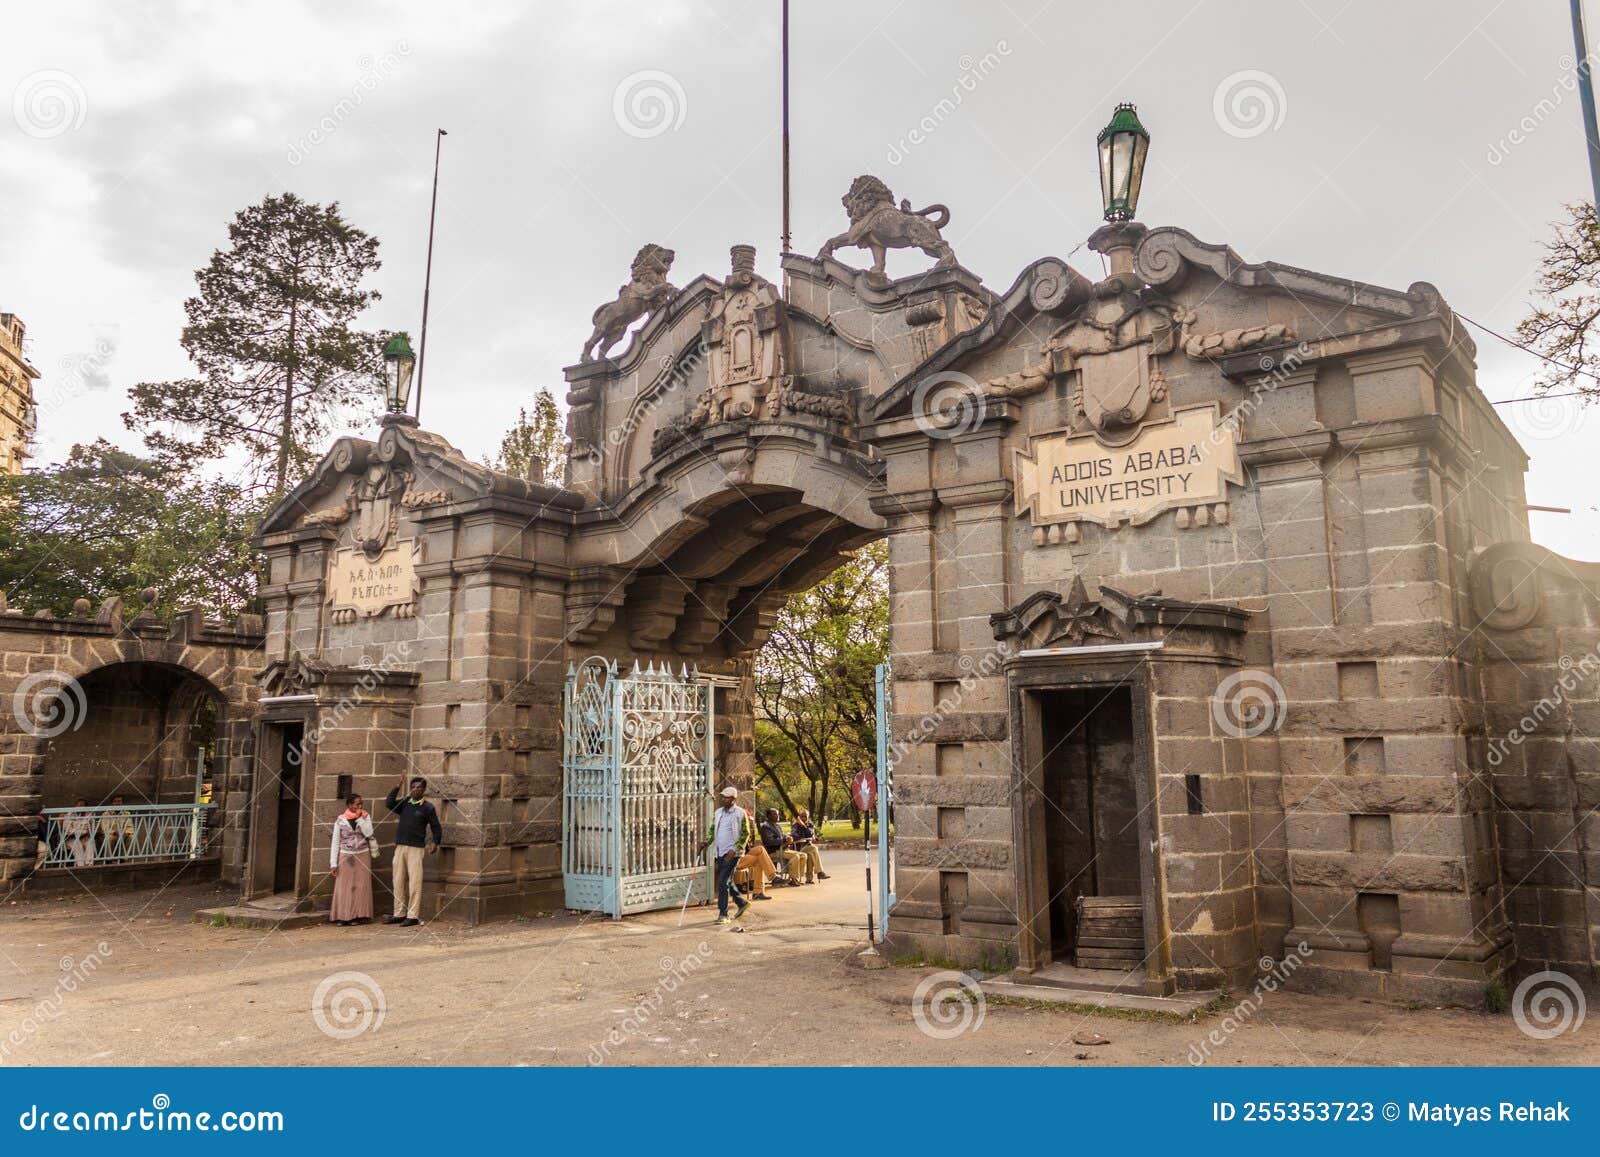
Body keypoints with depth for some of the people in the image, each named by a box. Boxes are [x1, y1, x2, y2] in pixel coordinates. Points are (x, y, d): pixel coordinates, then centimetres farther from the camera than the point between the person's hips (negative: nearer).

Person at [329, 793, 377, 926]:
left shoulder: (366, 817, 5)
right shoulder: (340, 820, 0)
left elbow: (368, 833, -11)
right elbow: (335, 842, 1)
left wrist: (360, 817, -10)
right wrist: (333, 863, -4)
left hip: (362, 856, 1)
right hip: (345, 857, -1)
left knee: (361, 886, -1)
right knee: (344, 887, -4)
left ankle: (360, 915, 4)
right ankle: (343, 917, 2)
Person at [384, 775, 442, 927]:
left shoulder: (427, 807, 0)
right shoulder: (404, 804, 11)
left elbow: (436, 827, 0)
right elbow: (389, 803, -4)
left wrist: (435, 843, -13)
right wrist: (397, 787, -9)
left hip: (416, 848, -5)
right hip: (400, 847, 5)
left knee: (414, 883, -6)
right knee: (398, 882, 9)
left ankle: (413, 916, -3)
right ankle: (399, 914, 18)